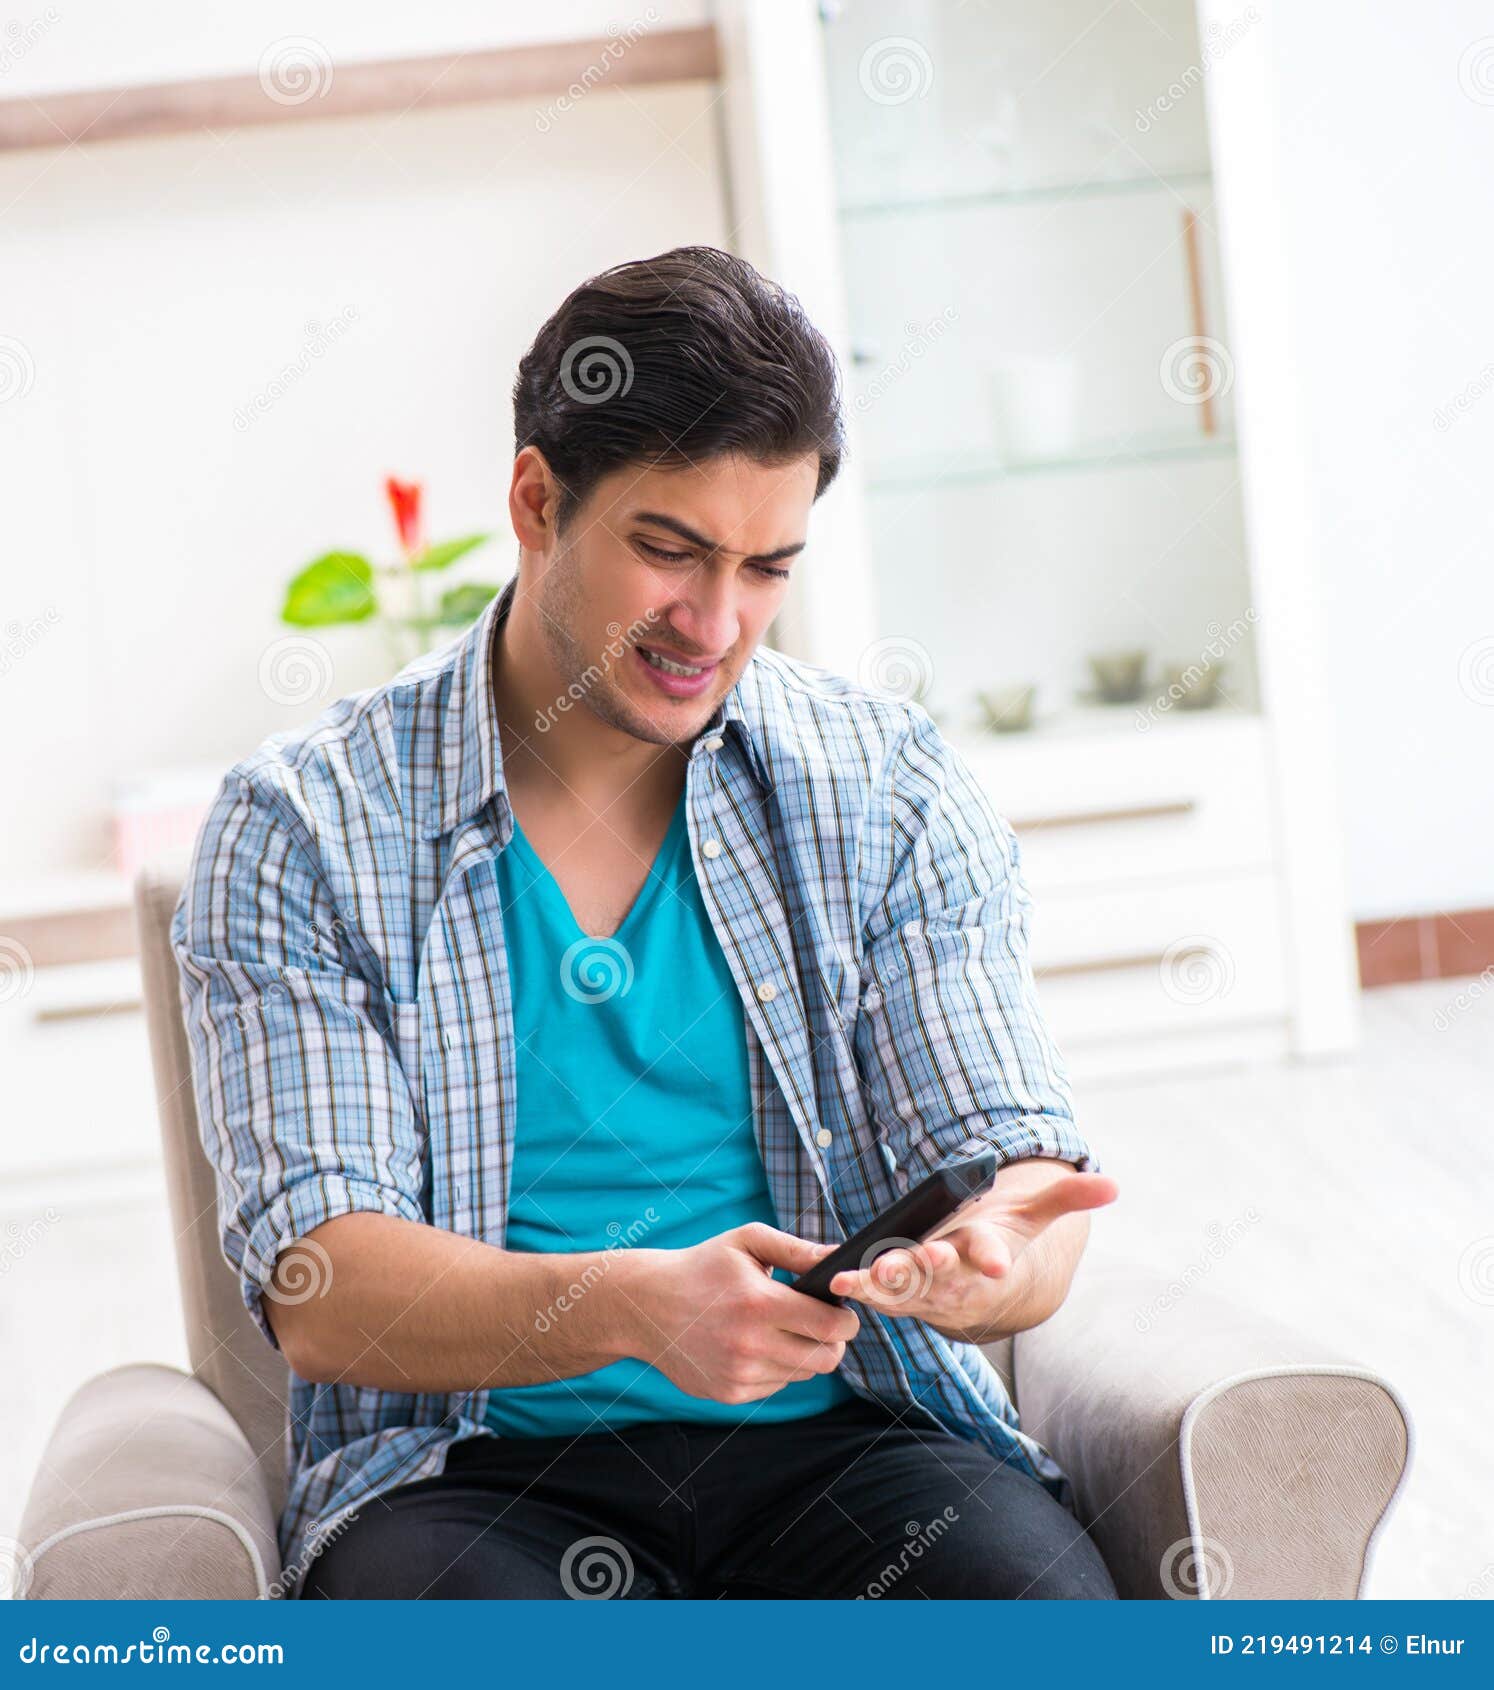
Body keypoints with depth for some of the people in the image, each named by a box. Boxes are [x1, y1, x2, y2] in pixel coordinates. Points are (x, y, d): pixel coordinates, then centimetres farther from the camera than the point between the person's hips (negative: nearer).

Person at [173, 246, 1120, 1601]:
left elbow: (1015, 1157, 4)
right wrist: (637, 1306, -27)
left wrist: (995, 1254, -22)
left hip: (845, 1436, 2)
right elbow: (319, 1294, -8)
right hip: (474, 1465, -2)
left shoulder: (893, 789, 8)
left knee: (1041, 1589, -30)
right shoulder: (304, 826, 0)